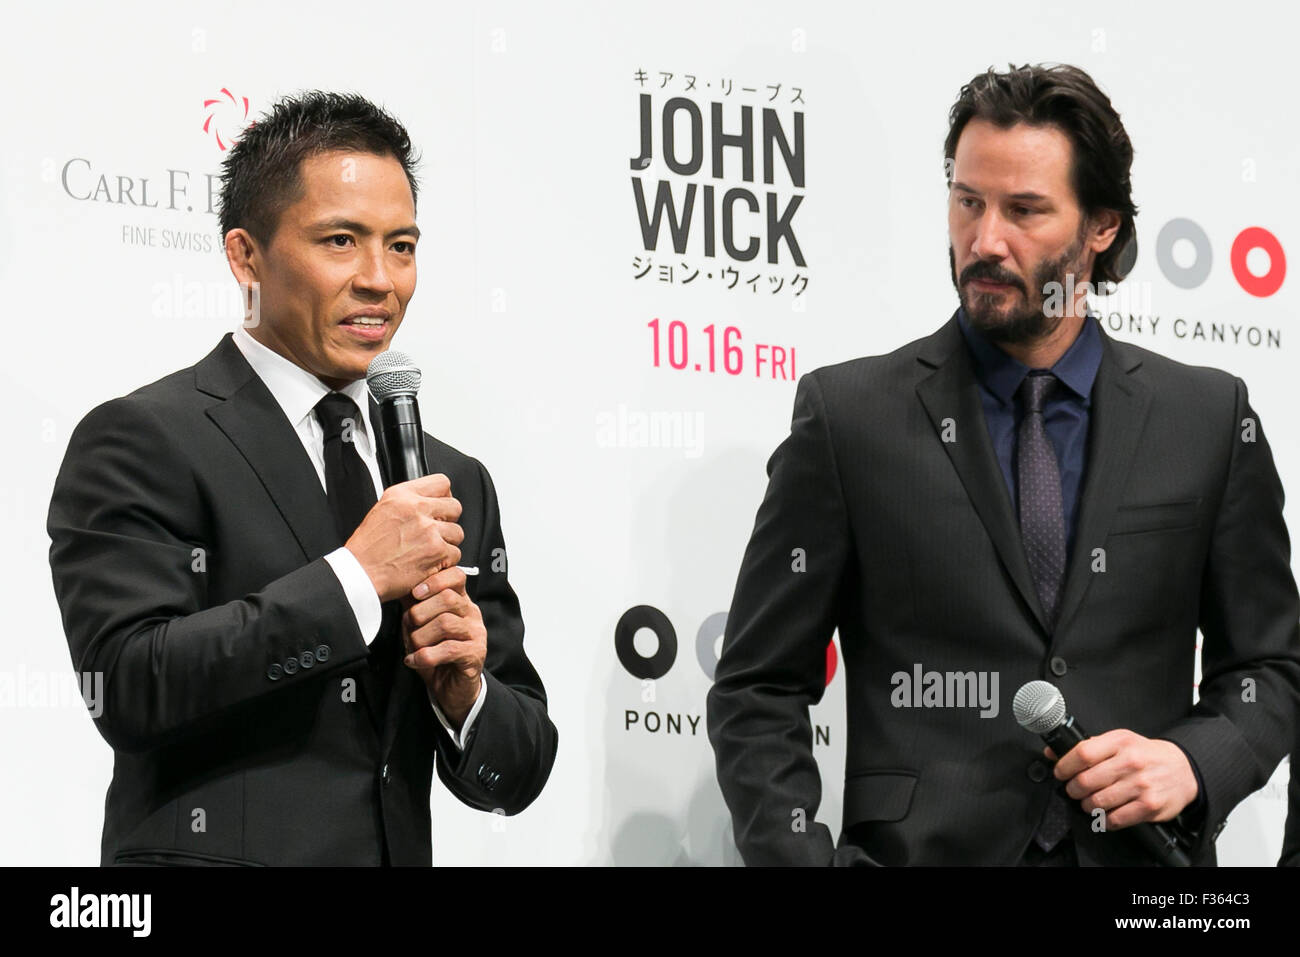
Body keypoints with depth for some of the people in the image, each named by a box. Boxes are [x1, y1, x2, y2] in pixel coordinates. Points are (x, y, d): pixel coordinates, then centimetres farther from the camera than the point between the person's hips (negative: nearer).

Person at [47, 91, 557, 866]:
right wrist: (356, 578, -14)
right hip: (217, 851, -4)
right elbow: (130, 685, -16)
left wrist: (464, 694, -6)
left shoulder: (456, 482, 11)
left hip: (405, 847, 4)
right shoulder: (141, 442, -3)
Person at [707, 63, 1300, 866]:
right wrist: (805, 855, -13)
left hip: (1142, 855, 1)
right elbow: (758, 693, -1)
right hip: (924, 849, -1)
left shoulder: (1210, 418, 3)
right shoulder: (849, 415, -2)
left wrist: (1195, 764, -9)